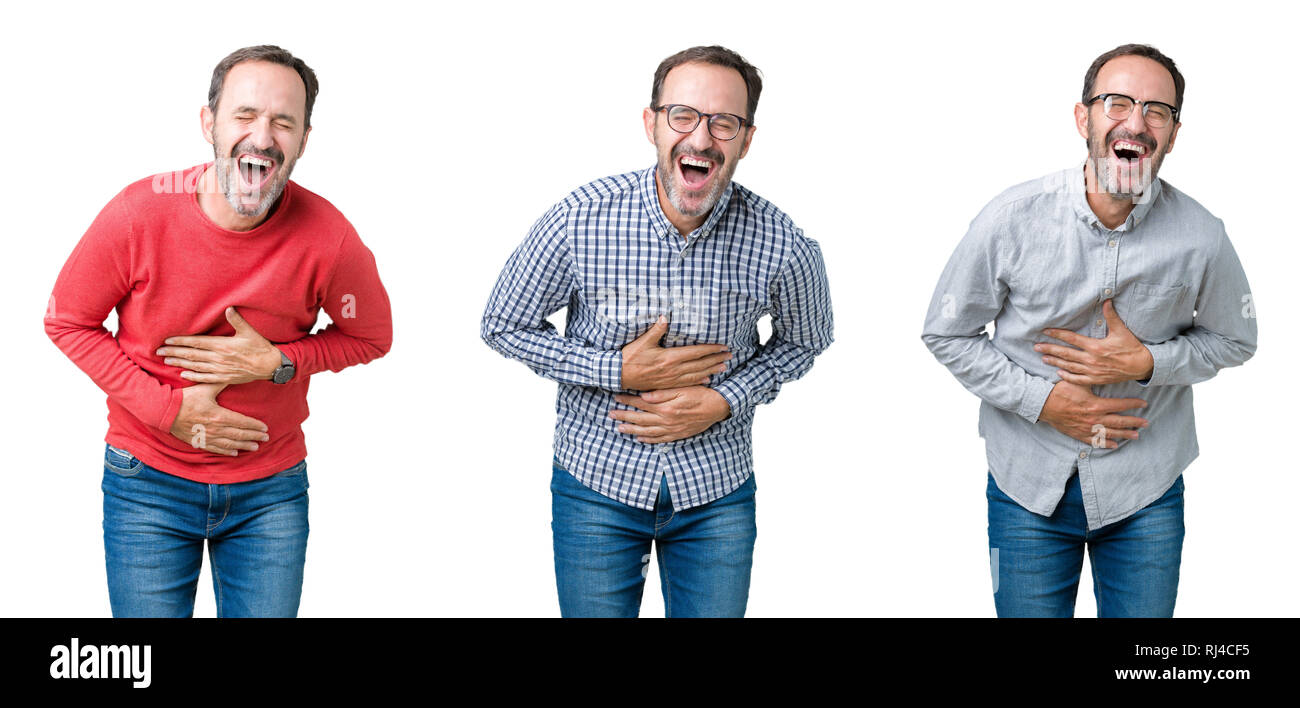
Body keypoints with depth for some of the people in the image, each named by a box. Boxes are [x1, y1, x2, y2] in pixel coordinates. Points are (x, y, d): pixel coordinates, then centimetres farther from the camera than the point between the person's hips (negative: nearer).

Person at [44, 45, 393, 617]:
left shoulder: (328, 237, -17)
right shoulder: (139, 215, -18)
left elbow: (371, 336, 1)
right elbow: (67, 321, -4)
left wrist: (277, 363, -18)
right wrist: (168, 409, -15)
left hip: (271, 490, 1)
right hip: (149, 480, 0)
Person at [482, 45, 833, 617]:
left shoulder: (781, 246, -16)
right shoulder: (578, 221, -19)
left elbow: (803, 342, 5)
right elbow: (503, 326, -4)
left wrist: (724, 401, -12)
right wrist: (618, 371, -17)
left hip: (718, 492, 1)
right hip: (596, 481, -1)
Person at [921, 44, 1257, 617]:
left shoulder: (1200, 237, -11)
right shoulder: (1011, 219, -14)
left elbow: (1234, 340, 6)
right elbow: (946, 333, -3)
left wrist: (1148, 362, -14)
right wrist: (1043, 399, -14)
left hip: (1146, 490, 1)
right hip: (1028, 482, -1)